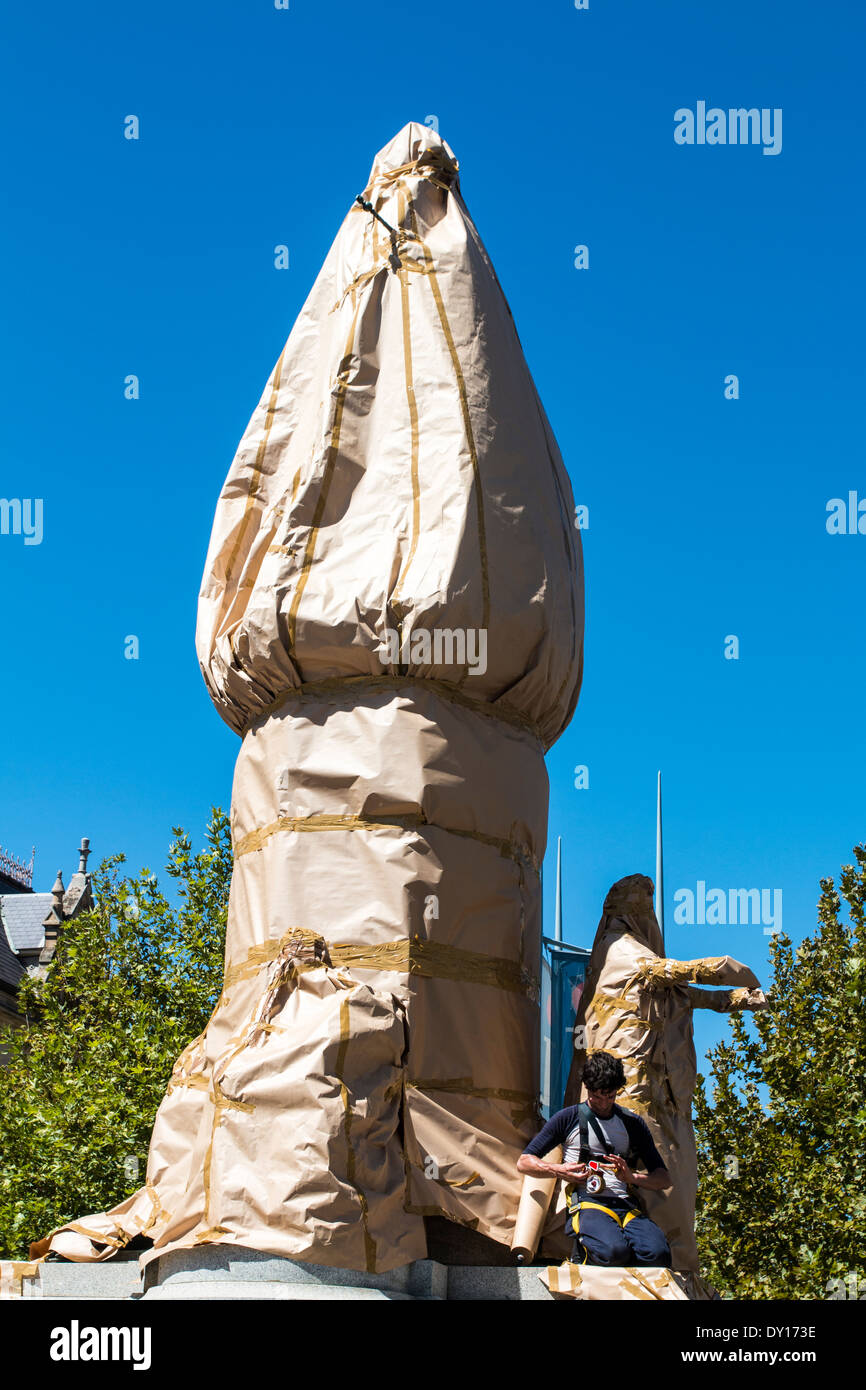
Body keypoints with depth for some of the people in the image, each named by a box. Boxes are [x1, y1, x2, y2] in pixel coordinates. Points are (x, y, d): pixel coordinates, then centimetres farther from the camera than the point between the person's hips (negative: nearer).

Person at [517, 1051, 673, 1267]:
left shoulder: (633, 1123, 22)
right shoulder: (568, 1118, 13)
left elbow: (664, 1179, 20)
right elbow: (524, 1162, 11)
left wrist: (632, 1177, -2)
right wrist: (559, 1170, -8)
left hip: (627, 1205, 3)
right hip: (587, 1203, -2)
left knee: (657, 1253, -32)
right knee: (612, 1251, -37)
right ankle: (581, 1256, -3)